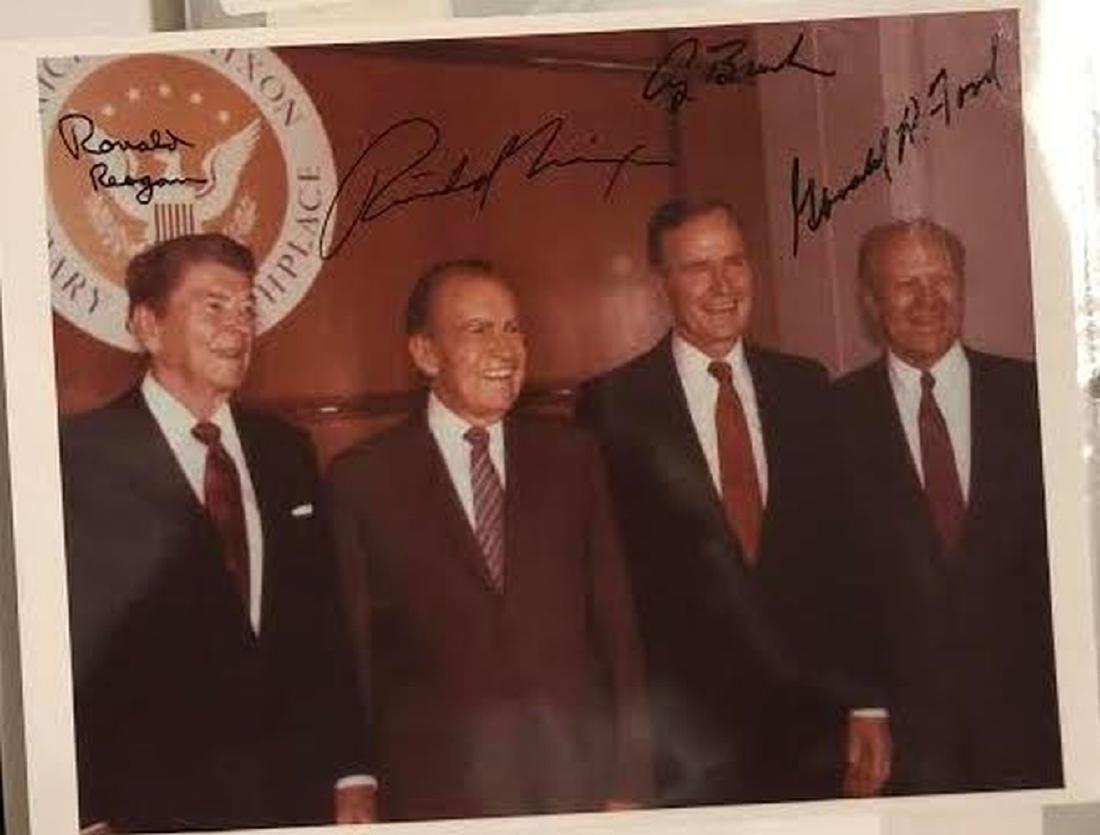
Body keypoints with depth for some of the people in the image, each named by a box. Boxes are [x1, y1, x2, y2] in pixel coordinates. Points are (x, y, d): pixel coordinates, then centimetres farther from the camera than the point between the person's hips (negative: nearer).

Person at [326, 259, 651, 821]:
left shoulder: (571, 458, 8)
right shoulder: (361, 480, 0)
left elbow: (615, 626, 7)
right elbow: (349, 655, 2)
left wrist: (628, 785, 2)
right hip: (432, 799, -2)